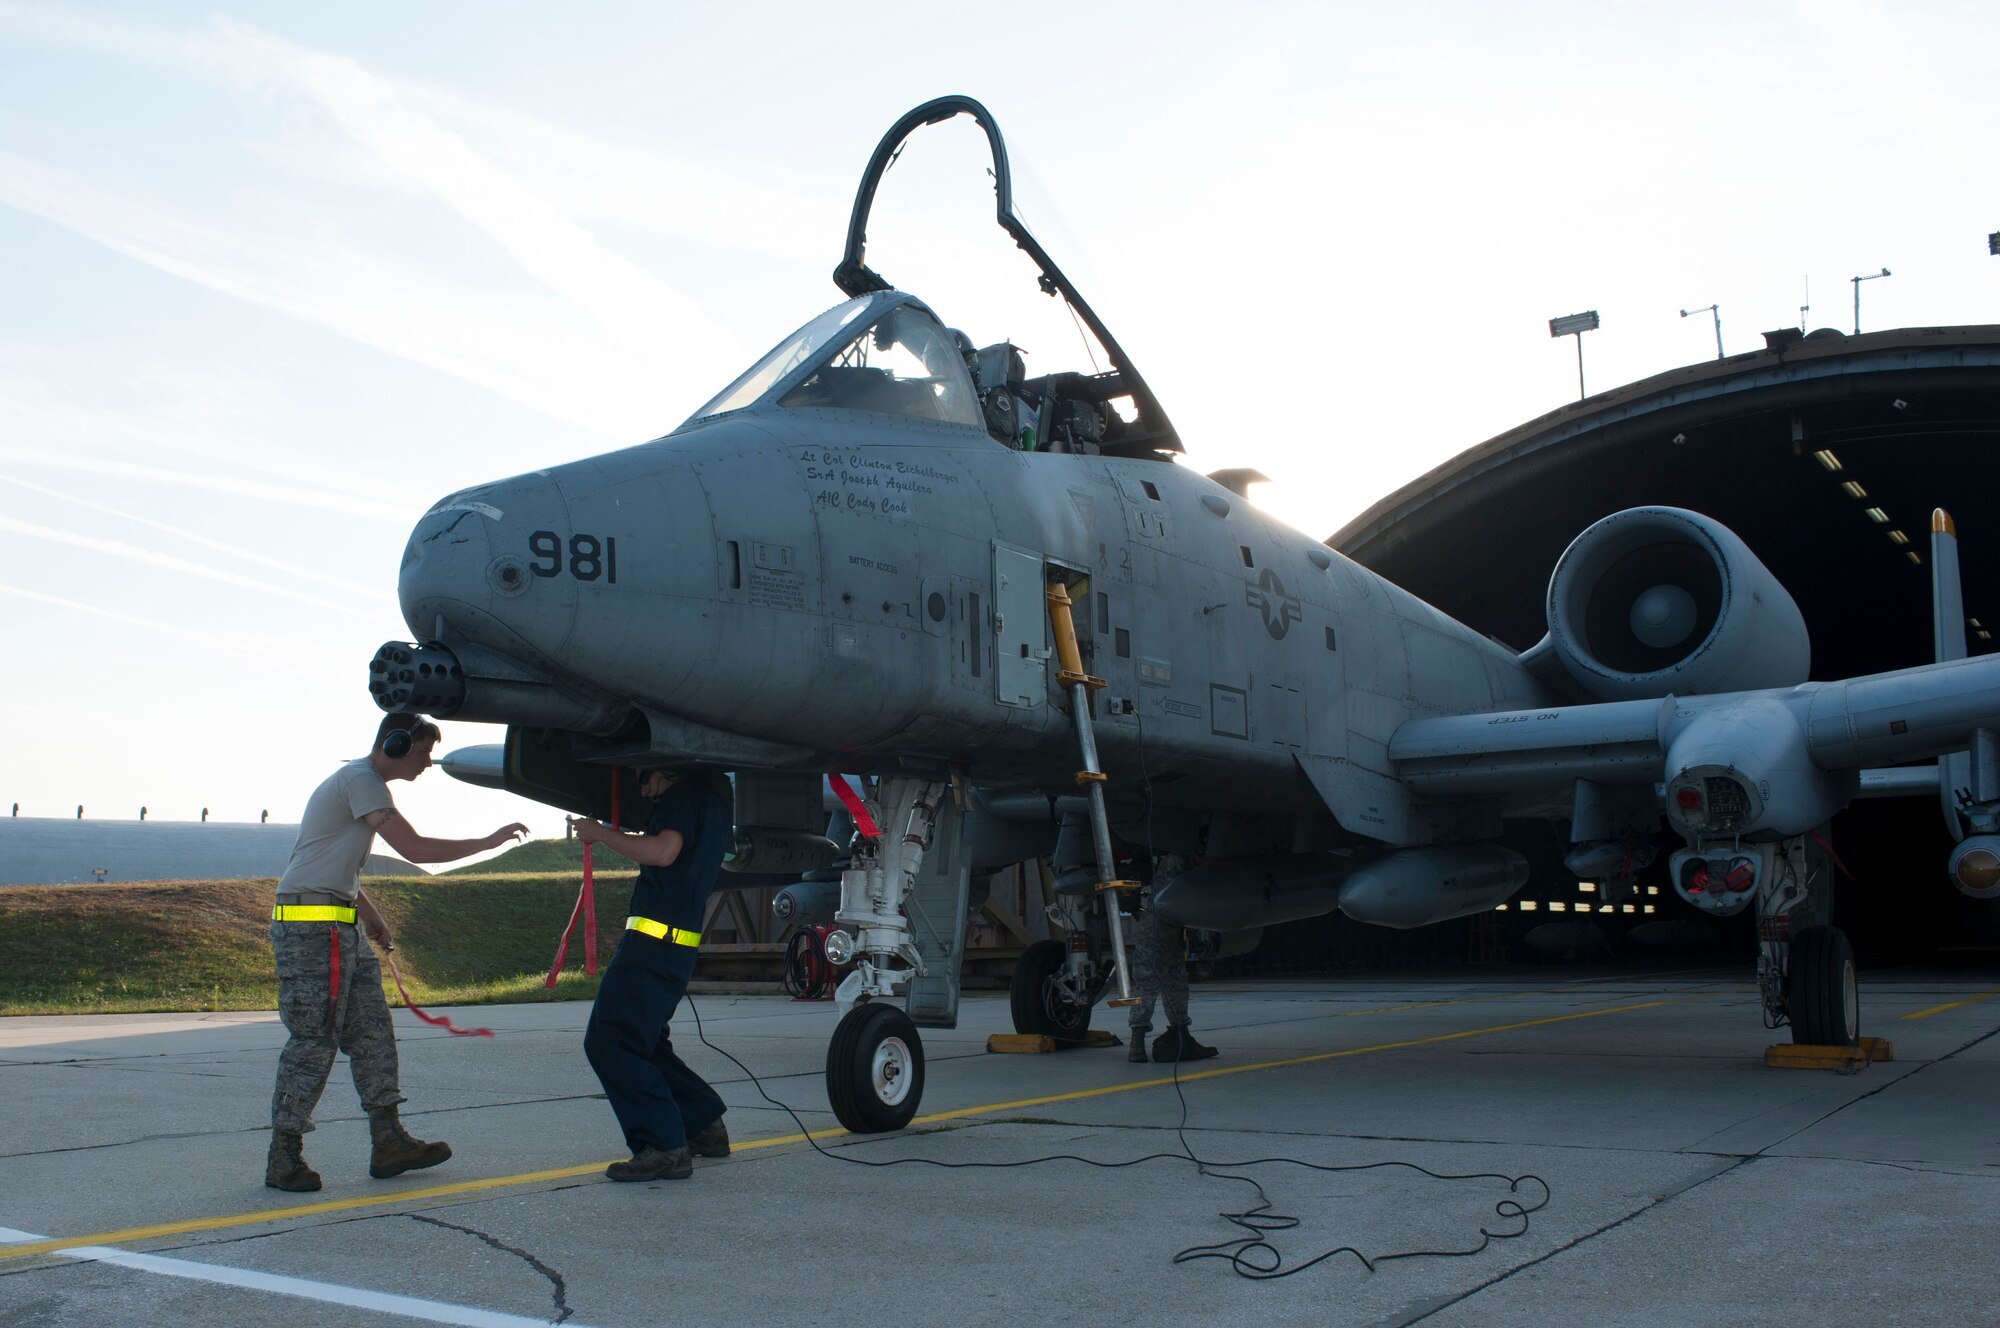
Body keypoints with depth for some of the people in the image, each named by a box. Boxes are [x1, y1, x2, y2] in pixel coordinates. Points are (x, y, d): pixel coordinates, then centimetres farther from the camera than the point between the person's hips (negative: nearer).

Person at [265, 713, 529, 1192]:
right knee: (313, 1040, -8)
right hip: (310, 926, -10)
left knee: (372, 1031, 7)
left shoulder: (359, 780, 20)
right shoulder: (361, 780, -12)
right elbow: (415, 849, -19)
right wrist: (488, 842, -11)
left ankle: (388, 1142, 9)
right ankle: (283, 1157, -1)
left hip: (340, 928, 10)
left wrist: (367, 912, 27)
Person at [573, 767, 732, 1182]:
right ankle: (705, 1125, 23)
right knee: (642, 1043, 20)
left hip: (654, 939, -11)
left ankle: (664, 1147, -13)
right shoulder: (711, 799, 22)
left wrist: (599, 833, -13)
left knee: (609, 1042, -11)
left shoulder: (684, 794, -8)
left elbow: (664, 852, -23)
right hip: (678, 942, 11)